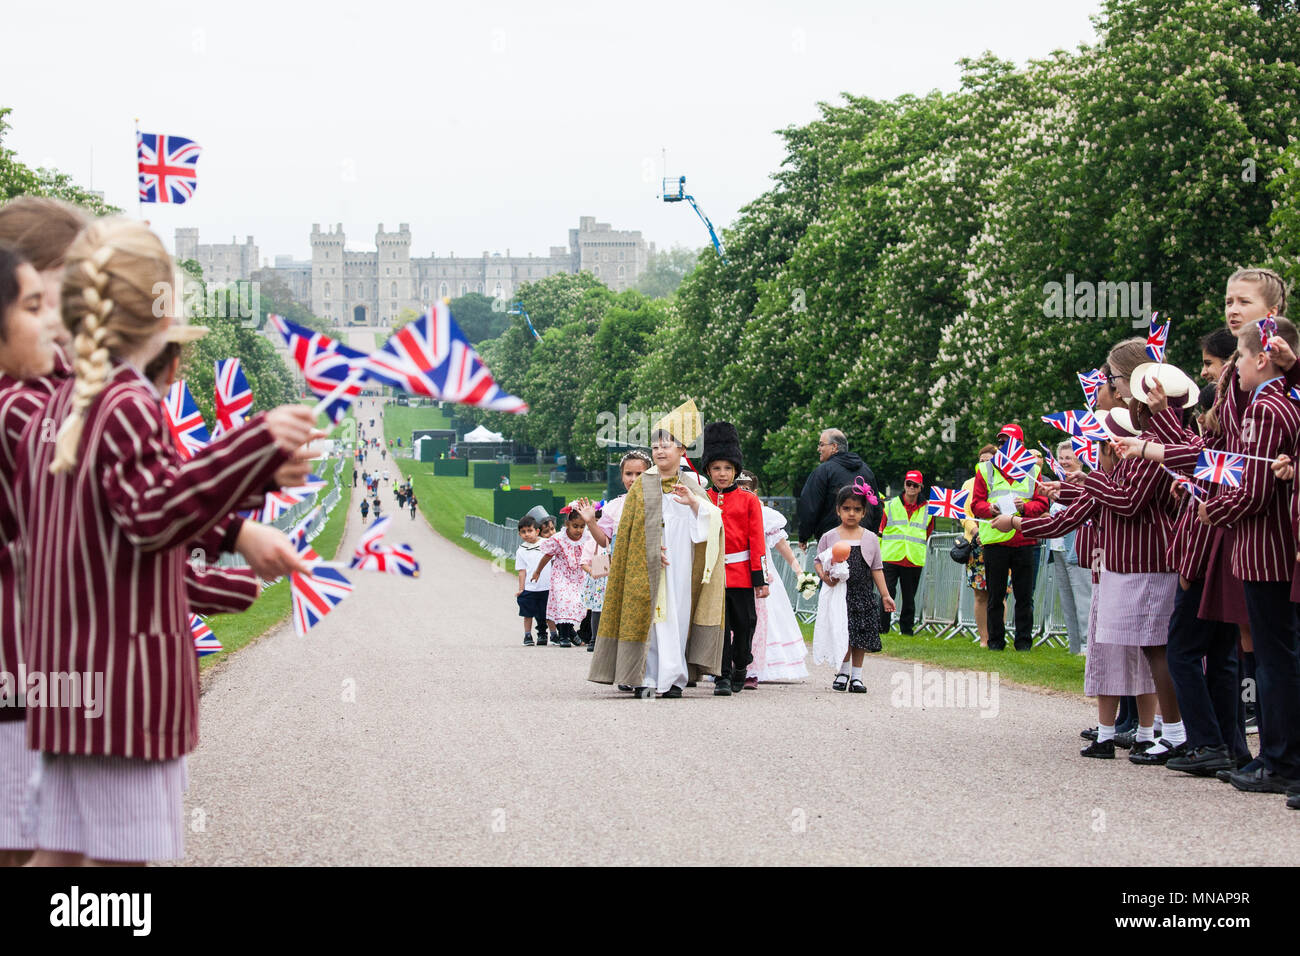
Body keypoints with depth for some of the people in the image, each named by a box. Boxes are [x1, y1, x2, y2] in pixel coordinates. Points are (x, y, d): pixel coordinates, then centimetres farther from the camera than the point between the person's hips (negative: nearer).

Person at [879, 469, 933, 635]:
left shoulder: (927, 509, 10)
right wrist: (879, 552, 4)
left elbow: (928, 533, 19)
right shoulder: (890, 506, 7)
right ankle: (882, 627, -1)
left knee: (909, 597, 6)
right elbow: (881, 530, 9)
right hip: (891, 557, -1)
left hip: (914, 560, 1)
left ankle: (906, 627, 16)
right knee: (887, 593, -8)